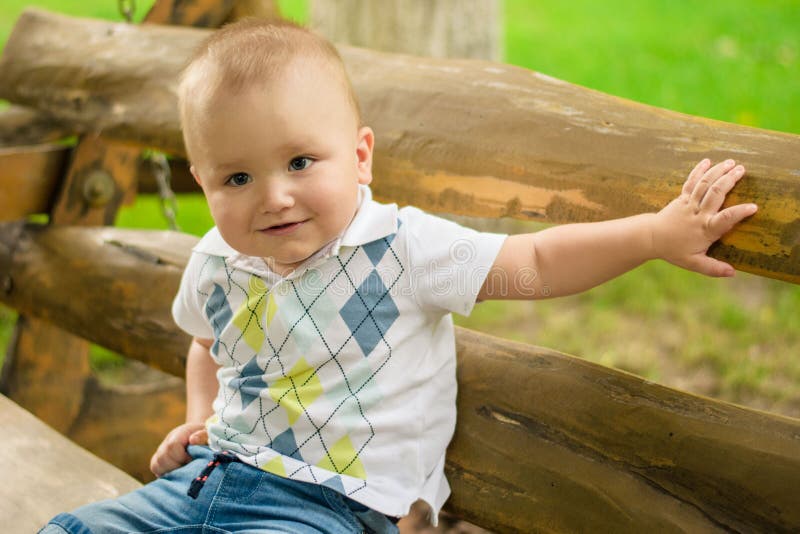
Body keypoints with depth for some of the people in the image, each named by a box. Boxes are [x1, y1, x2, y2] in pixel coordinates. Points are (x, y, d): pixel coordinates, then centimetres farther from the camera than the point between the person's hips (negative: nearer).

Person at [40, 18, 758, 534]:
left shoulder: (403, 248, -10)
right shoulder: (215, 266, 5)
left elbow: (533, 264, -7)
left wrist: (659, 232, -14)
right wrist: (200, 418, 14)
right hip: (209, 476, 6)